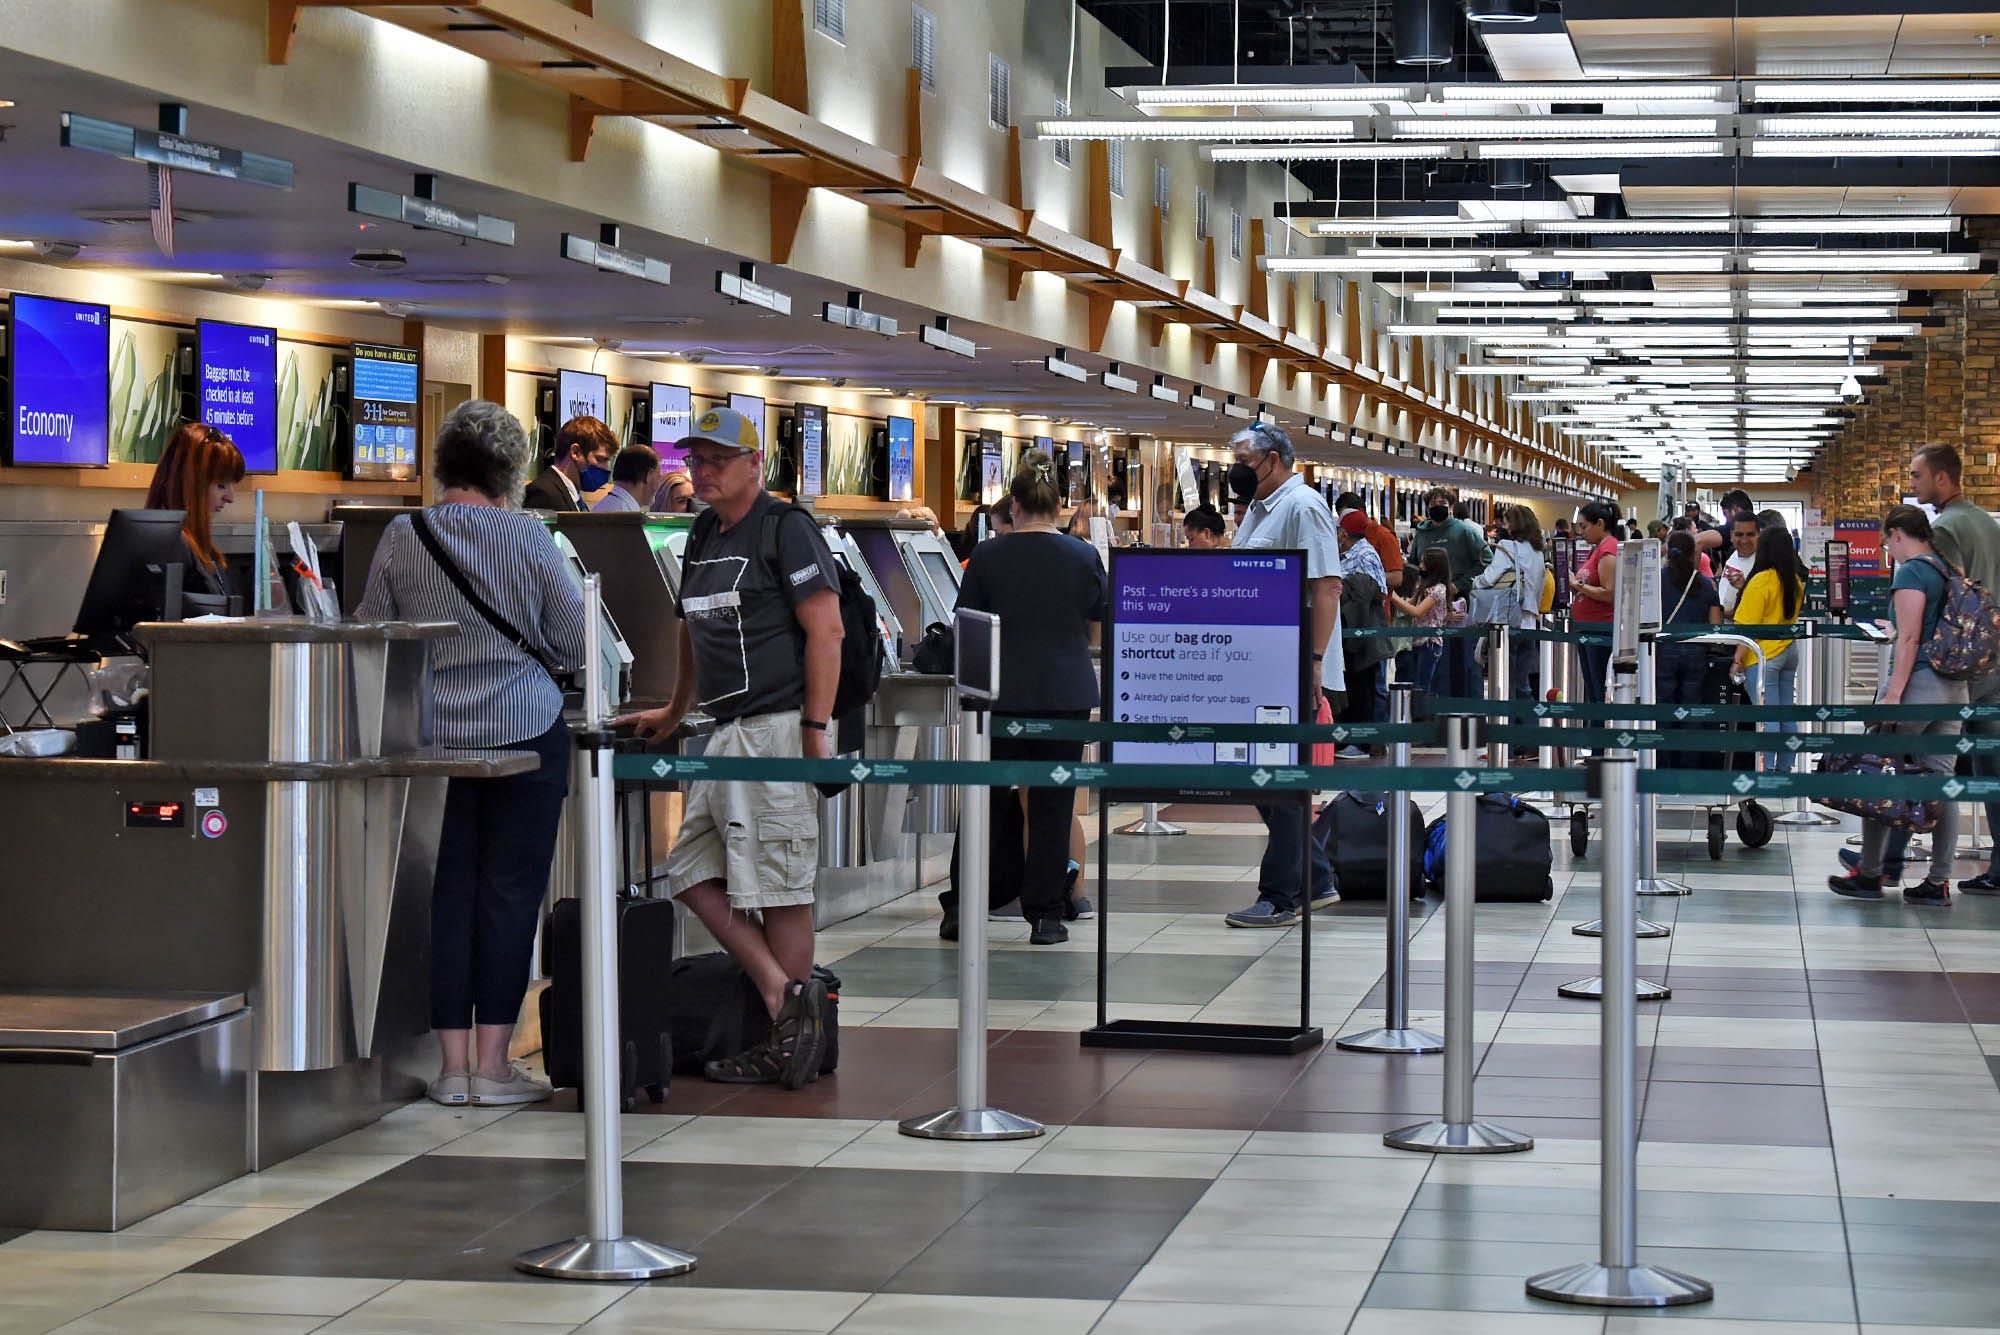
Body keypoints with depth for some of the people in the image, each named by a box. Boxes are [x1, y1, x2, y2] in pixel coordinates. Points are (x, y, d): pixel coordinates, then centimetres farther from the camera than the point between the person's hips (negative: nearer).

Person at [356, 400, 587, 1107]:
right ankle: (493, 1064, 4)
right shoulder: (528, 537, -7)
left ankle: (454, 1063, 10)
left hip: (430, 734, 3)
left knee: (448, 892, 8)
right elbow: (577, 641, -3)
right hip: (523, 731, -3)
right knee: (509, 894, 3)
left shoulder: (401, 538, -1)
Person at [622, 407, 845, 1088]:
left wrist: (815, 729, -18)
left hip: (778, 729, -10)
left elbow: (825, 630, -13)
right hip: (725, 732, 10)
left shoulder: (785, 528, -6)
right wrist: (675, 713, 39)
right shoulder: (703, 536, 19)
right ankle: (782, 998, 5)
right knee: (693, 874, 6)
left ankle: (794, 1036, -2)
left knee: (778, 887, -7)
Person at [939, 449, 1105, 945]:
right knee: (1052, 805, 5)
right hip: (1067, 694, 0)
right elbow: (1096, 632, 8)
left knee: (988, 799, 10)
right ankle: (1047, 913, 5)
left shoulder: (987, 557, -4)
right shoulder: (1084, 557, -1)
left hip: (1004, 694, 0)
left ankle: (961, 906, 12)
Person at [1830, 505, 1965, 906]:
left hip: (1918, 681, -8)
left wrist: (1893, 694, -19)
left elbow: (1910, 638, -17)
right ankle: (1939, 882, 7)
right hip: (1955, 688, 8)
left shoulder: (1911, 573, -10)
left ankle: (1869, 874, 7)